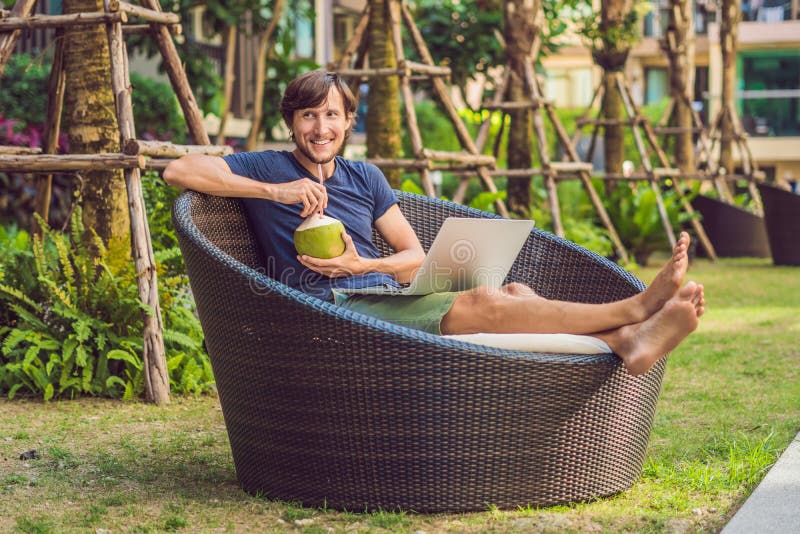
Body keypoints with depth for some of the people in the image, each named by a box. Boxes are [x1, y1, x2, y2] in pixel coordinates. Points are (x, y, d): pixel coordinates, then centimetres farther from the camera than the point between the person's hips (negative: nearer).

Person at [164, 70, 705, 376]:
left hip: (388, 303, 6)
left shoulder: (364, 178, 23)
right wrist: (274, 192, -12)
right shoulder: (268, 168, 9)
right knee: (481, 302, -28)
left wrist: (362, 264, -4)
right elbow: (178, 170, -5)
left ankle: (628, 341, -47)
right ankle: (634, 309, -38)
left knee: (514, 292, -23)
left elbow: (416, 257, 19)